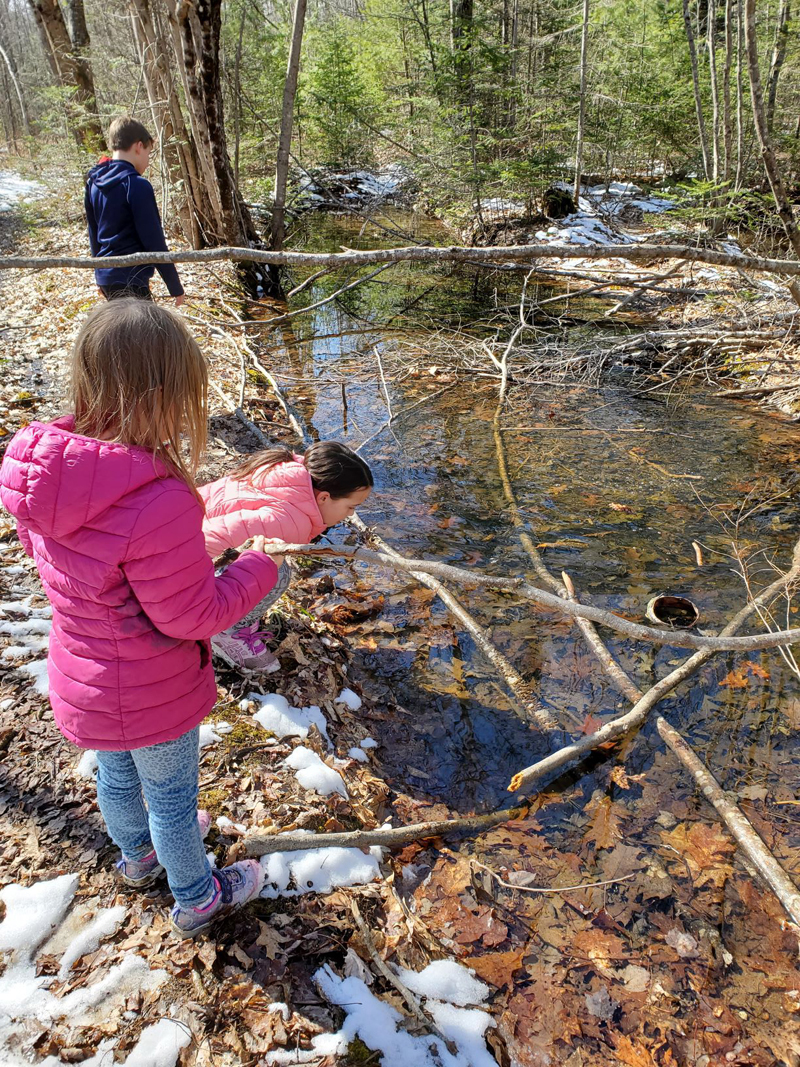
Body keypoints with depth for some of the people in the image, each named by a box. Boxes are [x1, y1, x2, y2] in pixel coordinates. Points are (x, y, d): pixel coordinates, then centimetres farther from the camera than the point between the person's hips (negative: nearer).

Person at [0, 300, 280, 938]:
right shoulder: (158, 502, -39)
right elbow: (192, 615, -28)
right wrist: (259, 568, -13)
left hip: (83, 682, 7)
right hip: (154, 699, -7)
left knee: (117, 776, 32)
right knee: (171, 793, 20)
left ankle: (139, 855, 62)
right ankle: (196, 899, 48)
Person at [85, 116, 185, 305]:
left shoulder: (93, 183, 9)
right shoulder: (137, 185, -16)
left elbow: (93, 233, 17)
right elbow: (154, 241, -16)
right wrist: (176, 286, -9)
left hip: (104, 276, 9)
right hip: (130, 280, -9)